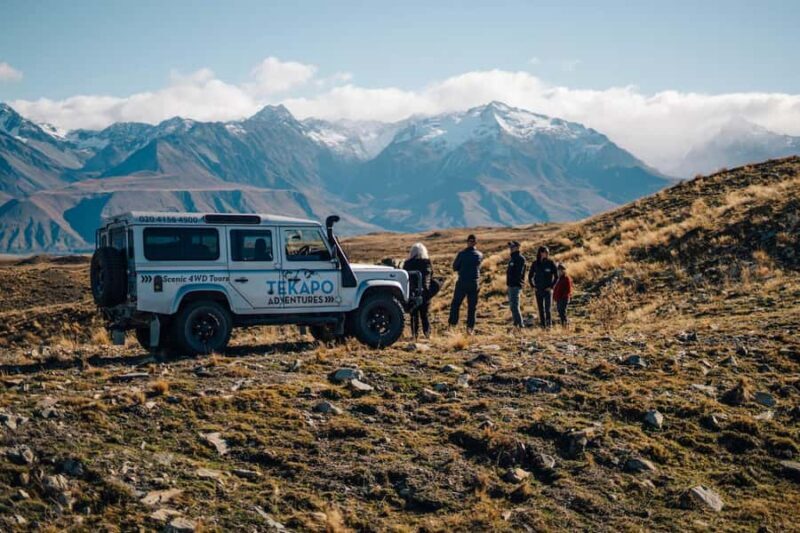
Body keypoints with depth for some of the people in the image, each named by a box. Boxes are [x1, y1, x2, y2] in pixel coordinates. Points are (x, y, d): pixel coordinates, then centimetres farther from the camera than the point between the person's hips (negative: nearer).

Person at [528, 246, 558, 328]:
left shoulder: (550, 263, -2)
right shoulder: (535, 264, 4)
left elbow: (556, 276, 1)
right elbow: (530, 276, 15)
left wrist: (551, 286, -5)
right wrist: (533, 286, 6)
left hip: (548, 289, -3)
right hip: (538, 289, 3)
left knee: (548, 308, -10)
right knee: (541, 308, 6)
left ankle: (549, 324, -5)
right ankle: (542, 325, 12)